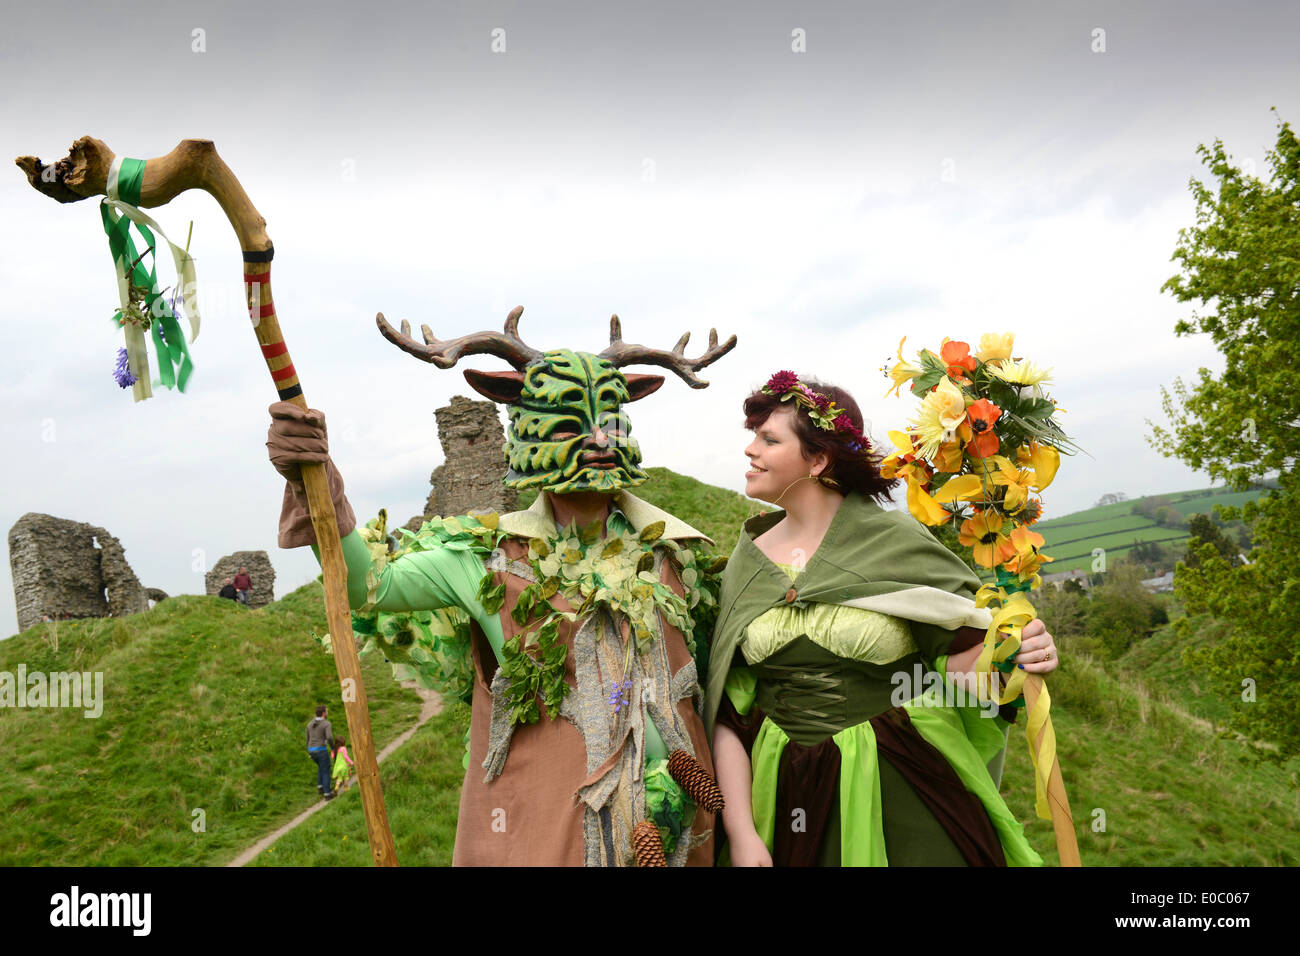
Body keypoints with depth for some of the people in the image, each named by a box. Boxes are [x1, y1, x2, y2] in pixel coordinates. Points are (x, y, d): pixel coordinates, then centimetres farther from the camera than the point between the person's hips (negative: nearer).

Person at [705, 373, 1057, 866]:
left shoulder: (895, 540, -9)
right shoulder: (747, 562, 0)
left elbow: (967, 658, -10)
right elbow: (728, 713, -2)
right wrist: (741, 833, -8)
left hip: (906, 801, -2)